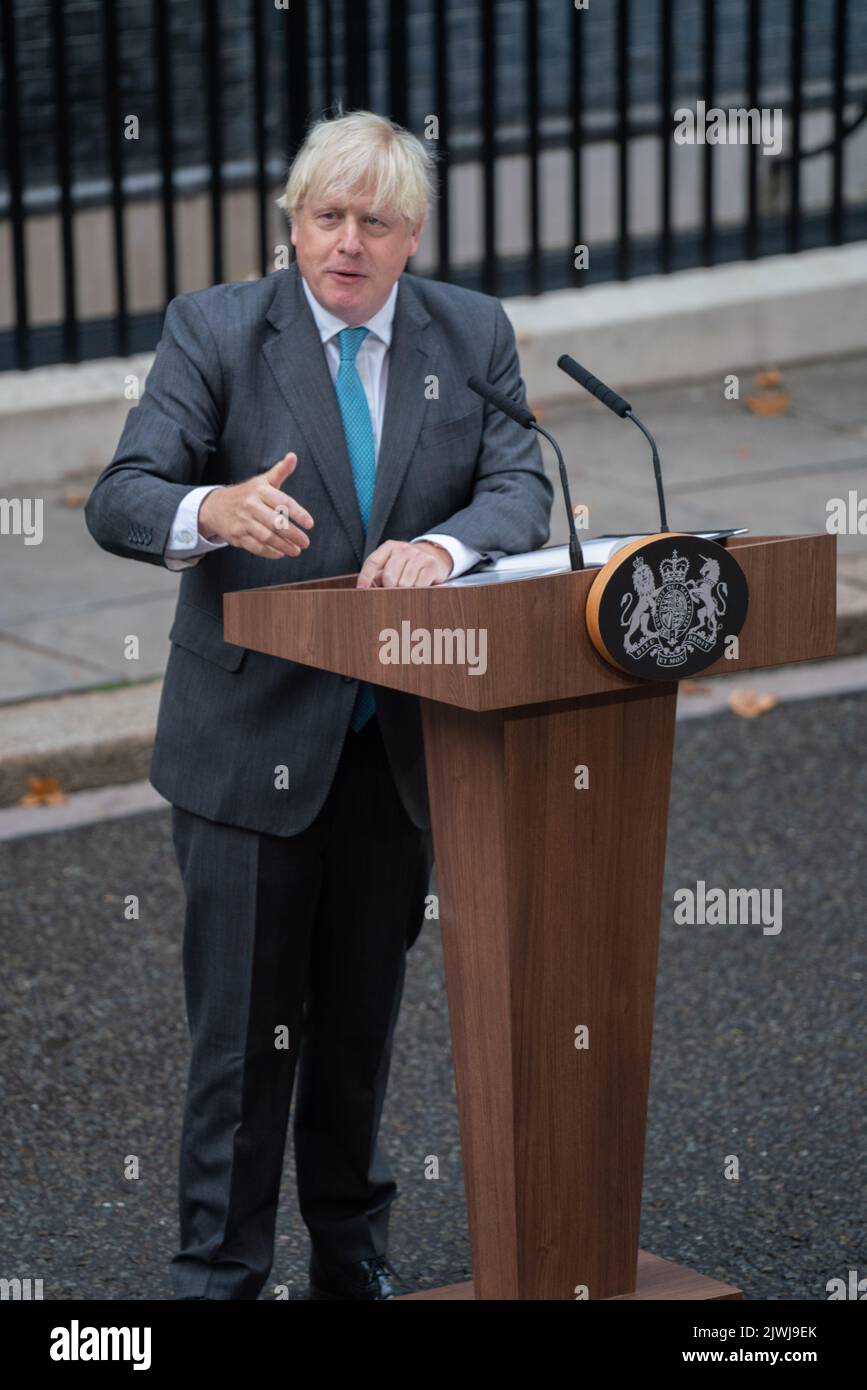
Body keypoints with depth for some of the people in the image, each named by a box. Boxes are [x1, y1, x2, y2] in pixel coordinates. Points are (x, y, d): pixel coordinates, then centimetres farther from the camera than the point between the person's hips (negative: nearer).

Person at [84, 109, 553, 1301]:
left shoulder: (472, 335, 3)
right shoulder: (213, 331, -7)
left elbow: (521, 491, -6)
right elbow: (119, 501, -15)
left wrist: (441, 545, -28)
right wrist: (216, 511, -38)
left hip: (402, 741, 4)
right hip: (253, 734, -3)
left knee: (365, 1014, 17)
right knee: (244, 1023, -1)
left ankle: (353, 1251, 34)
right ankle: (220, 1266, 12)